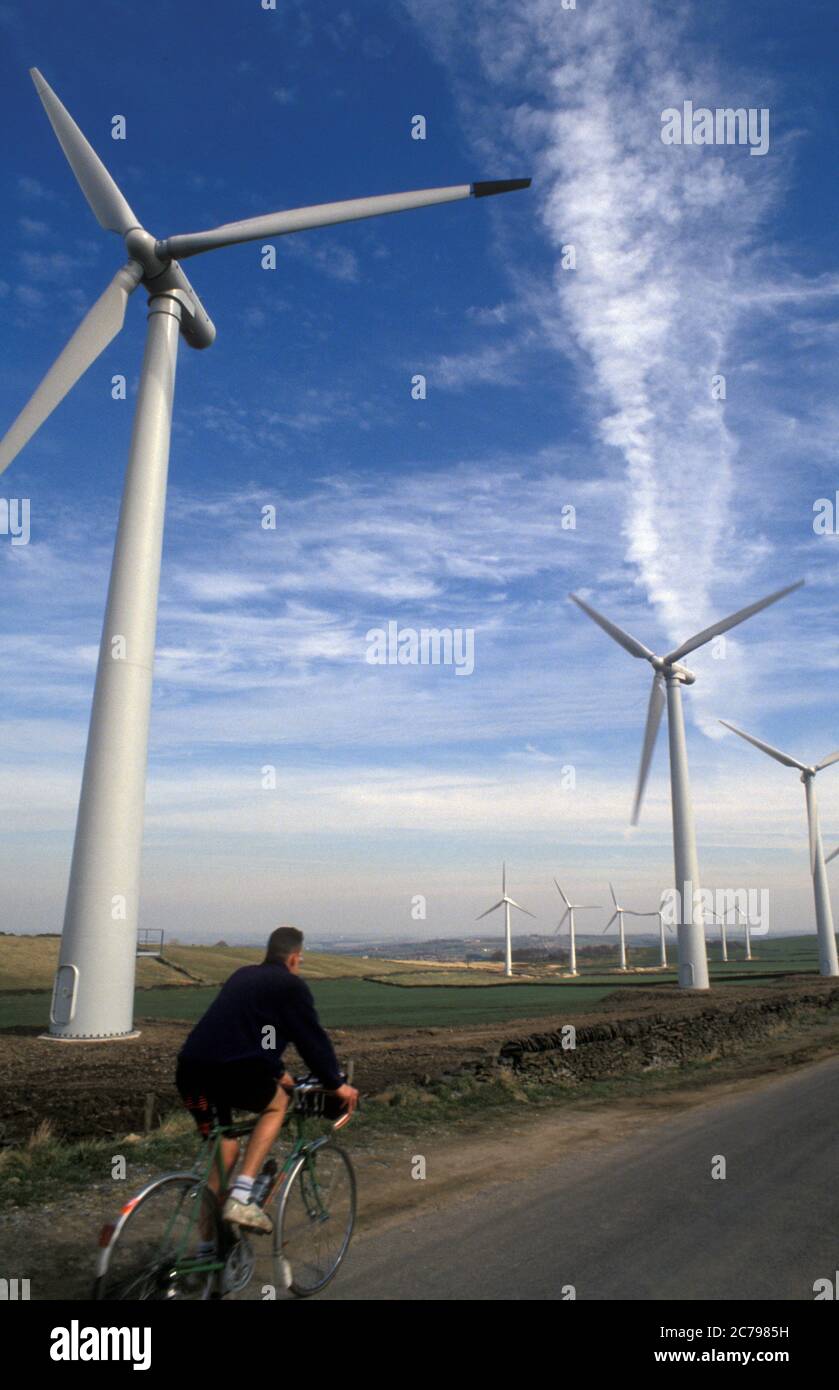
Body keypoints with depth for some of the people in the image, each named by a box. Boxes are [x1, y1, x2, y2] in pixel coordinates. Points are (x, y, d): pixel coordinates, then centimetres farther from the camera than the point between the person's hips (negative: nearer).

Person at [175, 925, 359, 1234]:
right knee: (277, 1103, 20)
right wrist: (337, 1084, 18)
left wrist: (278, 1072, 46)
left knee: (223, 1149, 23)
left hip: (189, 1070, 7)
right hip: (231, 1072, -7)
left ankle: (209, 1242, 27)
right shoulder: (291, 985, 4)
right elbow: (312, 1038, 5)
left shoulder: (242, 975, 26)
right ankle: (241, 1198, 7)